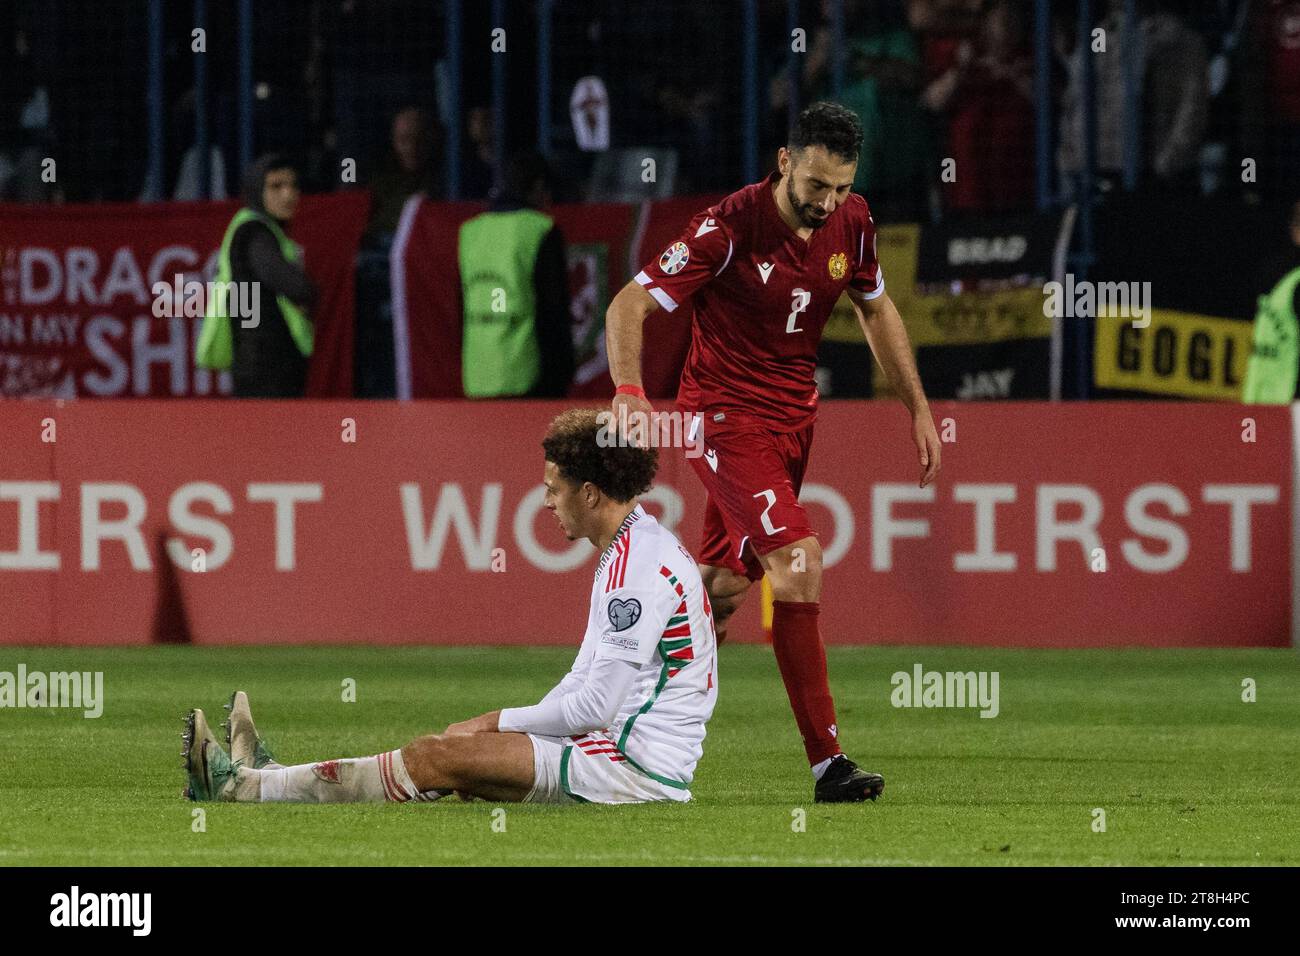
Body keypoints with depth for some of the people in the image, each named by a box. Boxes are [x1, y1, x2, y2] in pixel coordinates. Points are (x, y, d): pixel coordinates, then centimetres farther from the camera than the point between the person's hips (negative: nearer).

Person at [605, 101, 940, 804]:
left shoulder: (851, 222, -2)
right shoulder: (730, 227, -21)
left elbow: (876, 310, 16)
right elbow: (628, 305, -19)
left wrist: (918, 409, 14)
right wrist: (628, 391, -35)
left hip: (793, 413, 7)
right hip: (724, 412, -7)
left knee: (724, 586, 10)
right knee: (797, 559, -22)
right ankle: (826, 760, -22)